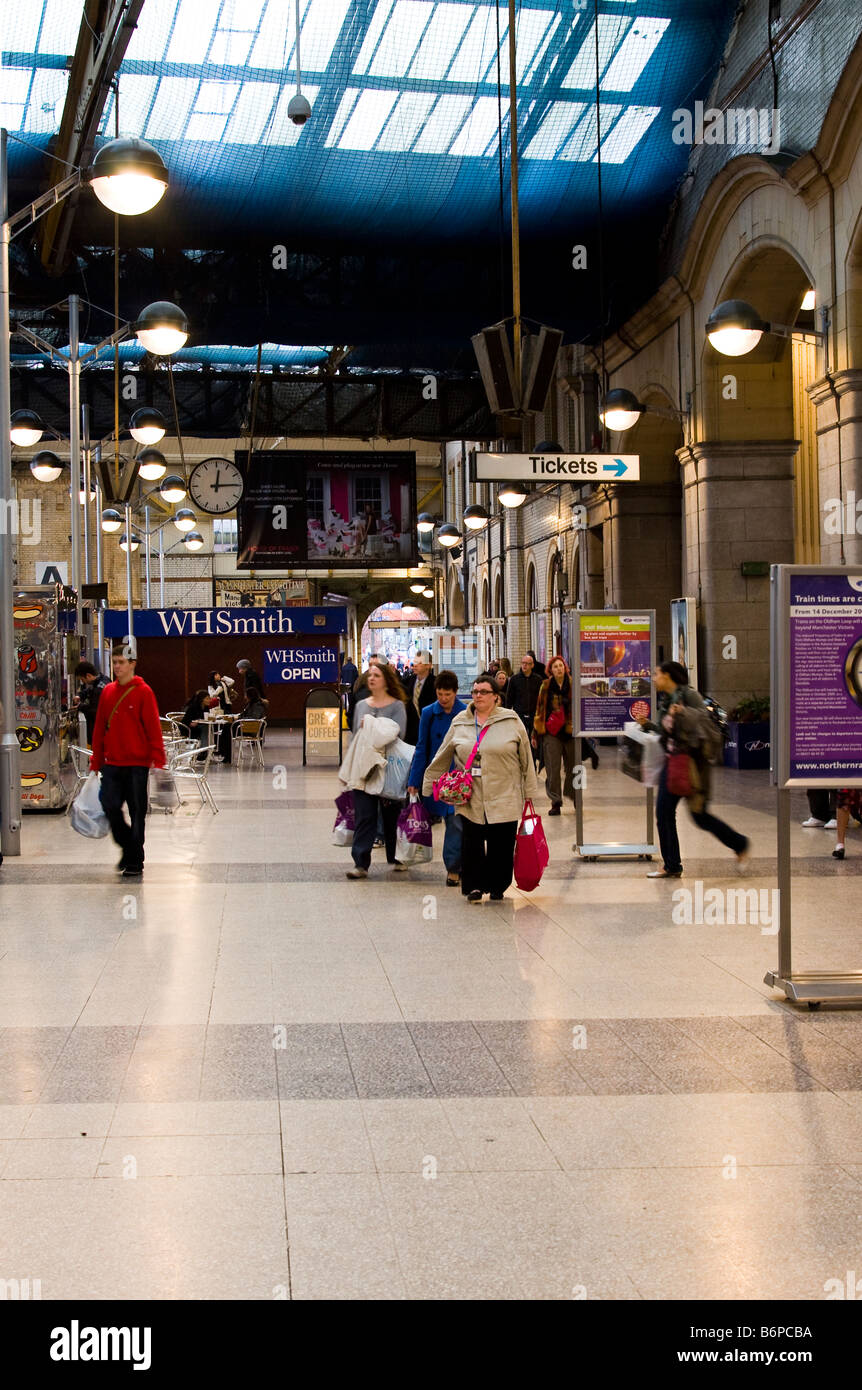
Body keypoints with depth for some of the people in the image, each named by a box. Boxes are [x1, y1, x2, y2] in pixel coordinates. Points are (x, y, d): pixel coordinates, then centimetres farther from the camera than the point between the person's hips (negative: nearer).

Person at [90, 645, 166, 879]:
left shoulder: (143, 692, -6)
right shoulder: (108, 691, 8)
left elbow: (153, 728, -8)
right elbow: (100, 728, 12)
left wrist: (158, 760, -14)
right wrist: (96, 762, 11)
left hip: (137, 763, -4)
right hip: (112, 763, 4)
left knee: (137, 812, 2)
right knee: (110, 806, -2)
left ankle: (135, 862, 13)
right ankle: (127, 847, 23)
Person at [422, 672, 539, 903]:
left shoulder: (511, 721, 2)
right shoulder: (460, 722, 8)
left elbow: (525, 759, 5)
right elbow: (441, 758, 15)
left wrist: (529, 792, 3)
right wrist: (429, 785, 15)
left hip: (504, 798, -1)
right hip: (470, 799, 2)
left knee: (501, 845, 3)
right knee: (471, 843, 0)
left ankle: (497, 888, 18)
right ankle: (473, 886, 13)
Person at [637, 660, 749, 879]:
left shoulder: (687, 694, -9)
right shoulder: (665, 700, 15)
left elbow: (703, 713, -24)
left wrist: (683, 712, -38)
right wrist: (647, 725, 13)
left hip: (691, 760, -8)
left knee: (699, 815, -3)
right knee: (663, 812, 2)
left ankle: (740, 844, 16)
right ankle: (671, 866, 8)